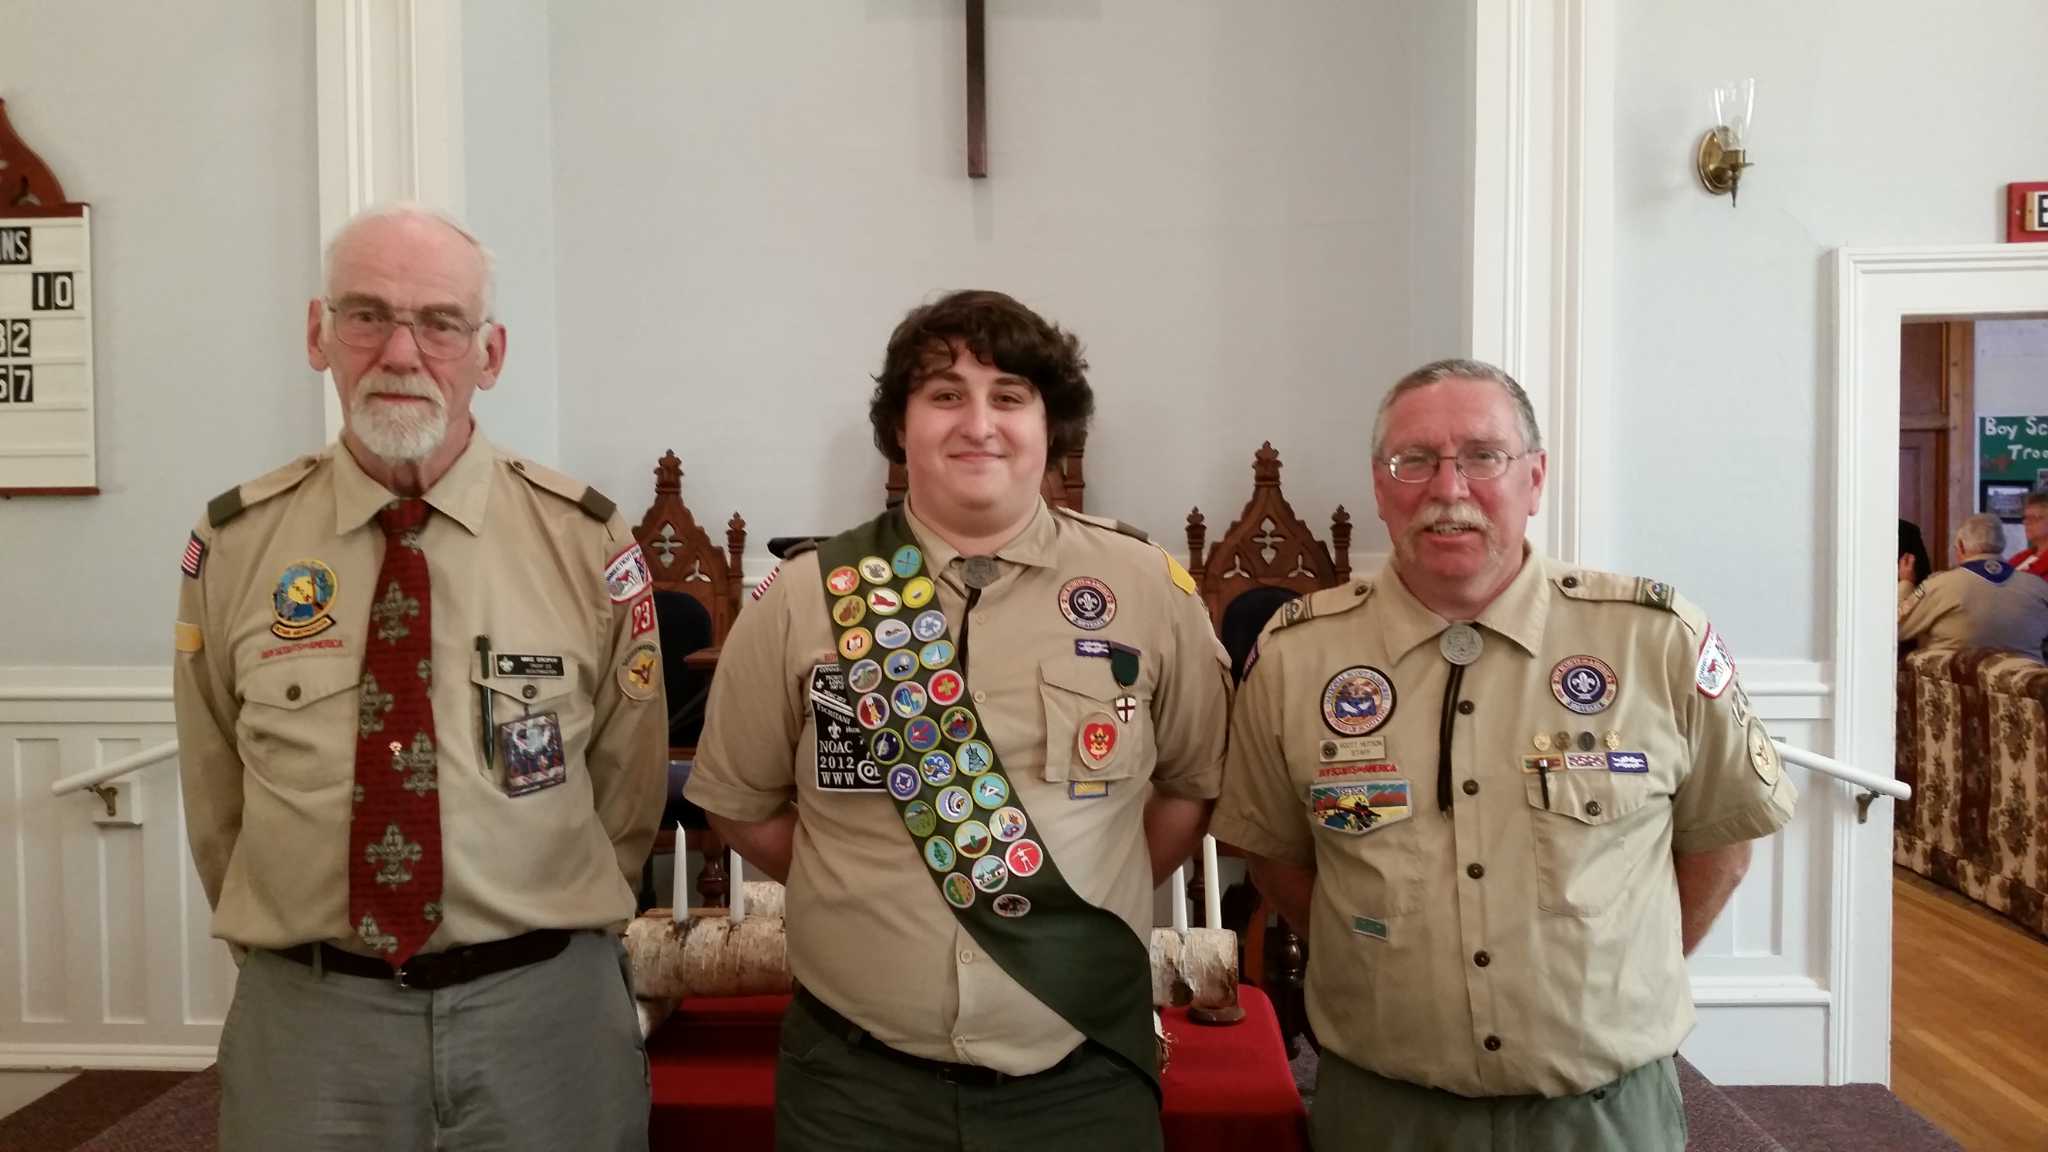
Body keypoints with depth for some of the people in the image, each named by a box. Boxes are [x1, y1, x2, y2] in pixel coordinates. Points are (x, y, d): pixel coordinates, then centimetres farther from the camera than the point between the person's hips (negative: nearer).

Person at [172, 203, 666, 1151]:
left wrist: (552, 932, 7)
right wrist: (293, 955, 8)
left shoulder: (587, 541, -6)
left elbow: (626, 790, 3)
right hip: (306, 1018, 1)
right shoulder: (233, 545, -3)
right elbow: (217, 801, 6)